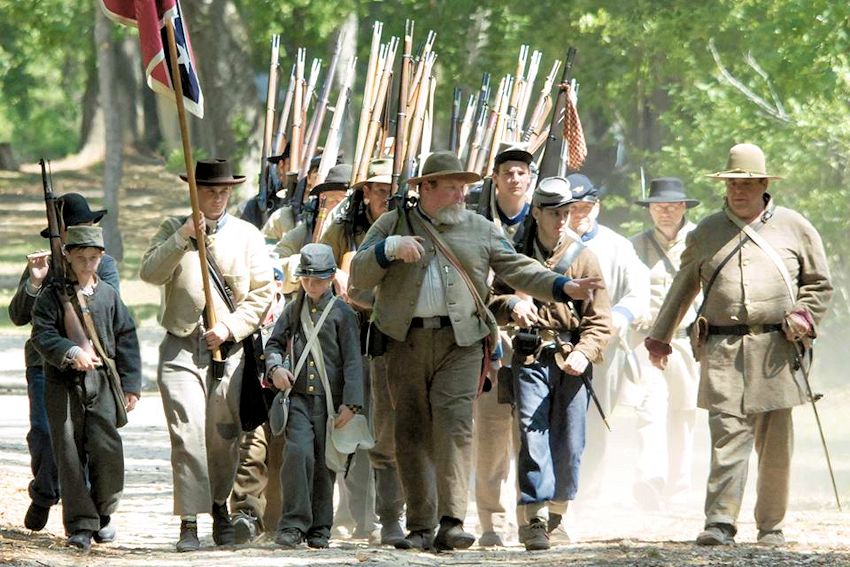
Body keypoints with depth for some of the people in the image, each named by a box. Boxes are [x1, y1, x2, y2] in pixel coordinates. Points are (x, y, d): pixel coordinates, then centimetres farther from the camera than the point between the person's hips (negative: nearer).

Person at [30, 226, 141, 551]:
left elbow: (126, 339, 11)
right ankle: (81, 525, 4)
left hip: (102, 382, 1)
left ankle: (103, 512, 14)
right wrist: (72, 352, -24)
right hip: (63, 384, -1)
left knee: (107, 450, -7)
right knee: (70, 455, -2)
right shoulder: (52, 296, 1)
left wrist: (131, 384, 6)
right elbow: (42, 335, -8)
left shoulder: (109, 296, 9)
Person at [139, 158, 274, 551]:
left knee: (224, 436, 5)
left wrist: (231, 327, -7)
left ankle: (219, 505, 28)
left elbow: (262, 293, 6)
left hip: (228, 348, 1)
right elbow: (150, 272, -7)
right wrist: (182, 238, -18)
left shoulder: (246, 235, 10)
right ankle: (190, 522, -13)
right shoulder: (174, 230, 8)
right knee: (187, 433, -12)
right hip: (181, 346, -1)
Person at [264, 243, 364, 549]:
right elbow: (275, 343, 20)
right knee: (298, 452, -18)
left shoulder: (343, 314, 1)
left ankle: (319, 528, 16)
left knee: (324, 463, 4)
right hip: (299, 396, 1)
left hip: (331, 399, -1)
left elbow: (352, 361, -2)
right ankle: (293, 524, -14)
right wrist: (275, 366, -3)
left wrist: (350, 403, -9)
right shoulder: (293, 310, 11)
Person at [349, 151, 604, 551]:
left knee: (454, 426, -15)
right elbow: (358, 277, 6)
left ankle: (451, 524, -18)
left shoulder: (480, 229, 14)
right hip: (406, 342, 1)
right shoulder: (393, 224, 12)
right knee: (412, 433, 1)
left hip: (460, 343, -1)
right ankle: (420, 527, 6)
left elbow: (519, 270, 11)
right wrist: (390, 248, -11)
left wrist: (564, 287, -3)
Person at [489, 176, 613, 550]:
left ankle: (556, 512, 19)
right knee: (533, 438, -11)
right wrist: (512, 305, -10)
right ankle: (534, 521, -16)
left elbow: (600, 320, 4)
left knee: (569, 444, 2)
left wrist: (583, 353, -13)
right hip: (531, 360, -1)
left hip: (571, 362, 1)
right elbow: (493, 300, 14)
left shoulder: (582, 258, 7)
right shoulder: (517, 255, 10)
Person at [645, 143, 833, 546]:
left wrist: (802, 318, -1)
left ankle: (771, 527, 13)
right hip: (722, 350, 0)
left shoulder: (794, 228, 11)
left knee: (775, 444, 4)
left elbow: (819, 284, 17)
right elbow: (683, 288, 24)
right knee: (728, 435, -13)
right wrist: (659, 338, 28)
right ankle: (720, 523, -17)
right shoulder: (706, 233, 14)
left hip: (776, 349, 0)